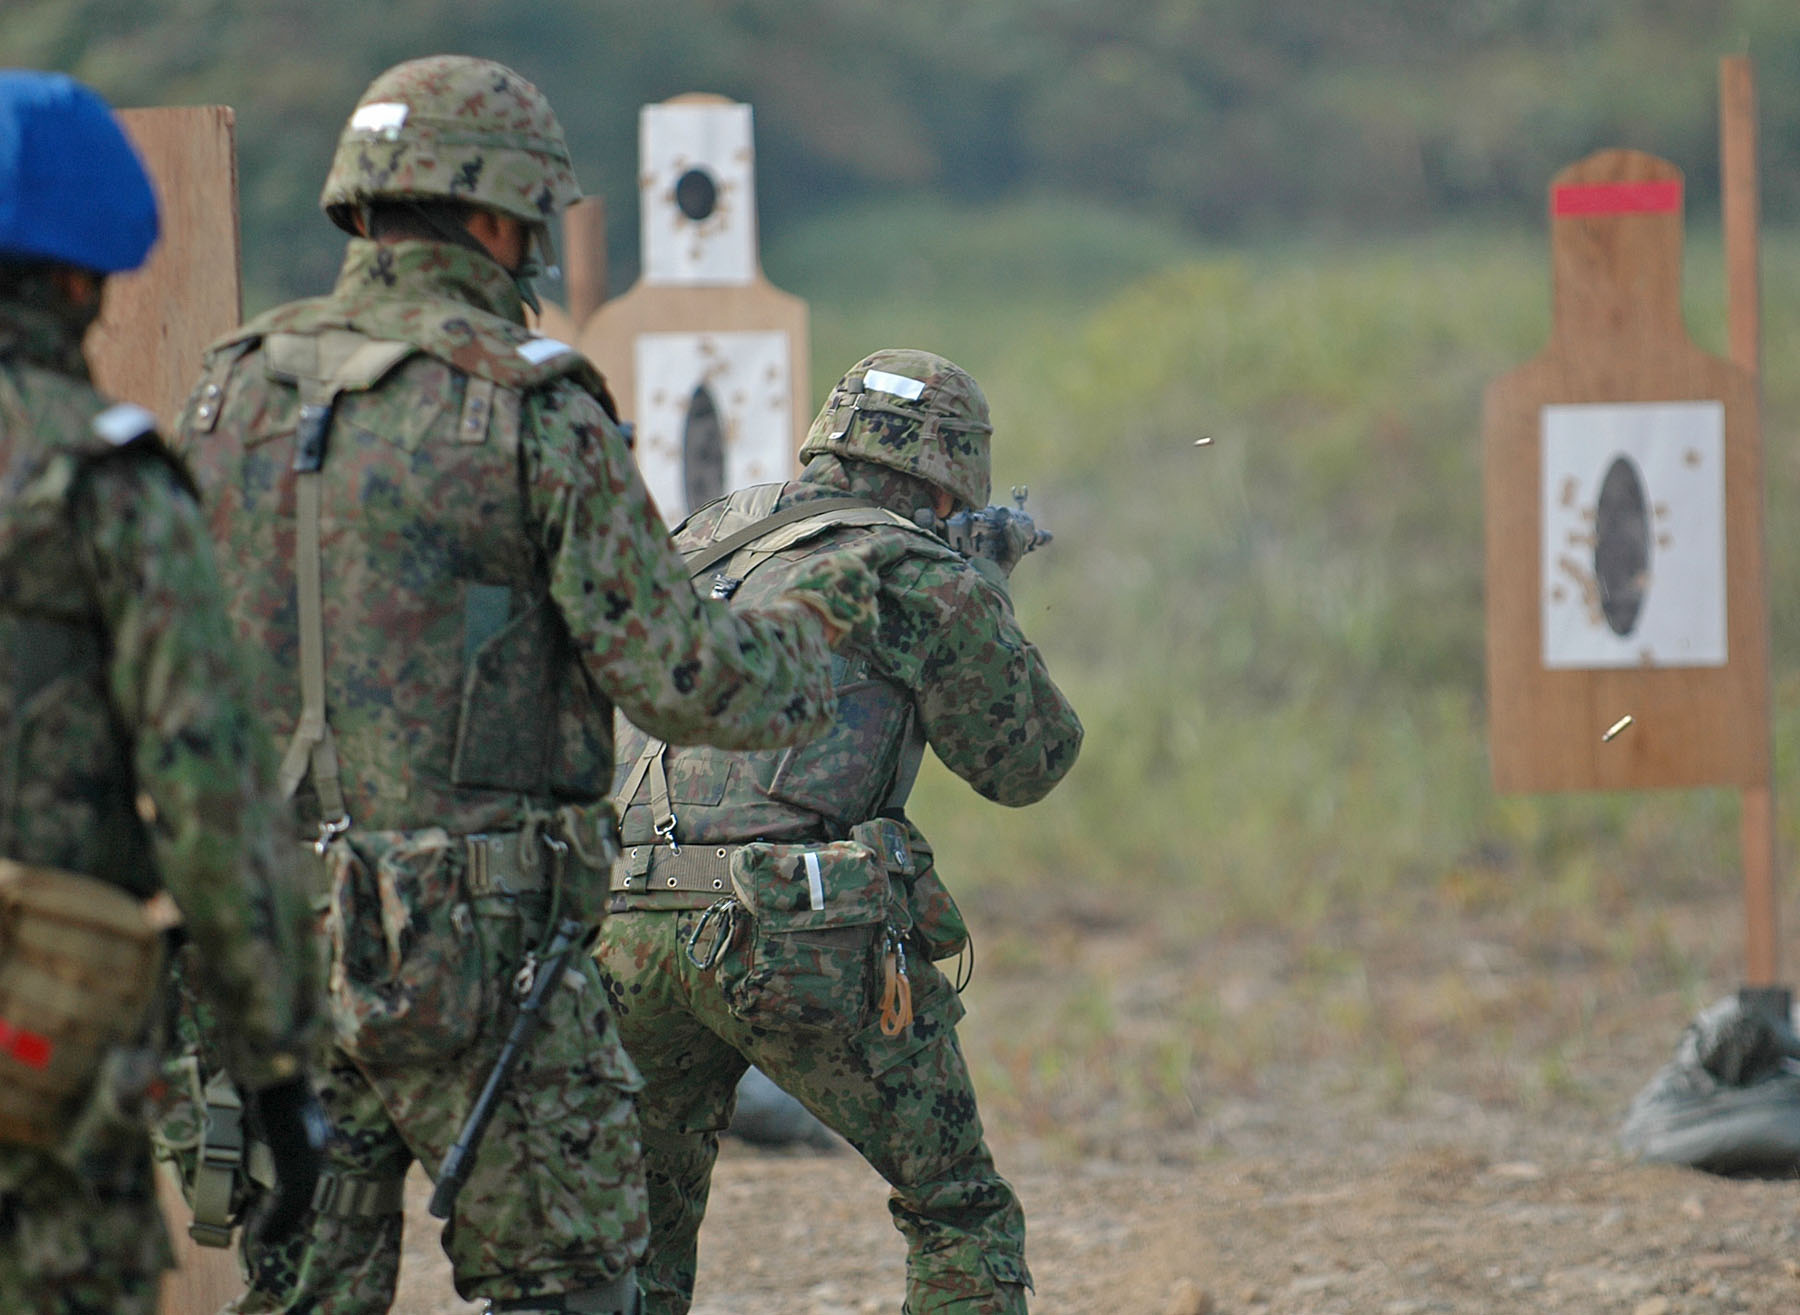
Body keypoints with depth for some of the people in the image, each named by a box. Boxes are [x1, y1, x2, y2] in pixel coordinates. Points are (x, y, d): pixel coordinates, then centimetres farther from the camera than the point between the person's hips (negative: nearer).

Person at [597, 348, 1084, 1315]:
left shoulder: (703, 542, 20)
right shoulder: (926, 582, 2)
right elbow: (1027, 762, 11)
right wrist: (980, 594, 26)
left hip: (623, 932, 5)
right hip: (798, 940, -5)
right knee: (963, 1223, 9)